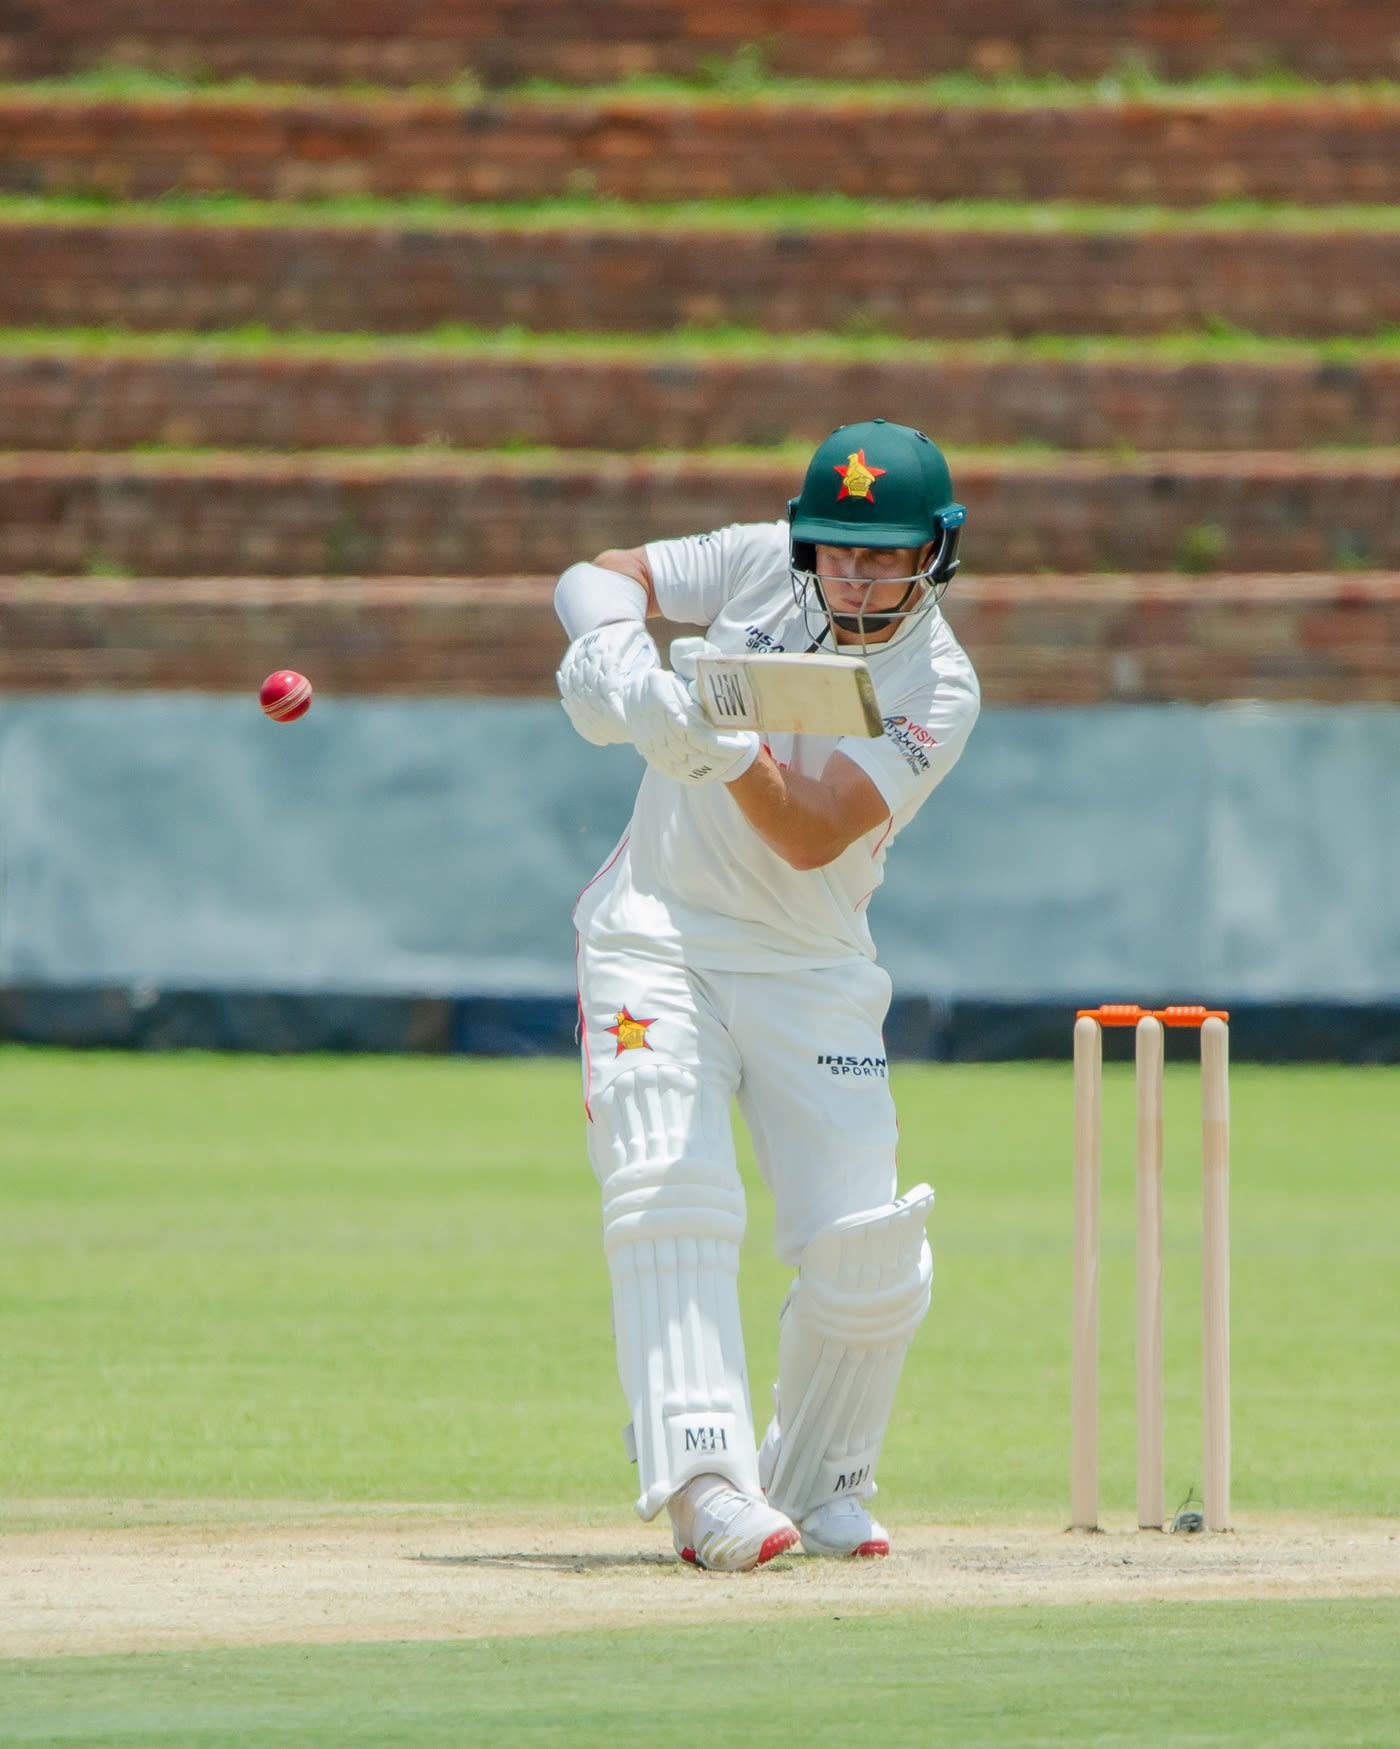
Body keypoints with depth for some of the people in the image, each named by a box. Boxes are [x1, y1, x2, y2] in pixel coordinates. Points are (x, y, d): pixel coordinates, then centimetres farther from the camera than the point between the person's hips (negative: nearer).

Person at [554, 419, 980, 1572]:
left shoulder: (937, 690, -9)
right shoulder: (763, 567, -2)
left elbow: (813, 838, -21)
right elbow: (592, 579, 1)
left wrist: (725, 749, -37)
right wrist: (617, 643, -21)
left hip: (813, 975, 0)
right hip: (655, 943, 0)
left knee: (871, 1260, -9)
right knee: (675, 1203, -20)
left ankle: (817, 1486, 15)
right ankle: (705, 1484, -31)